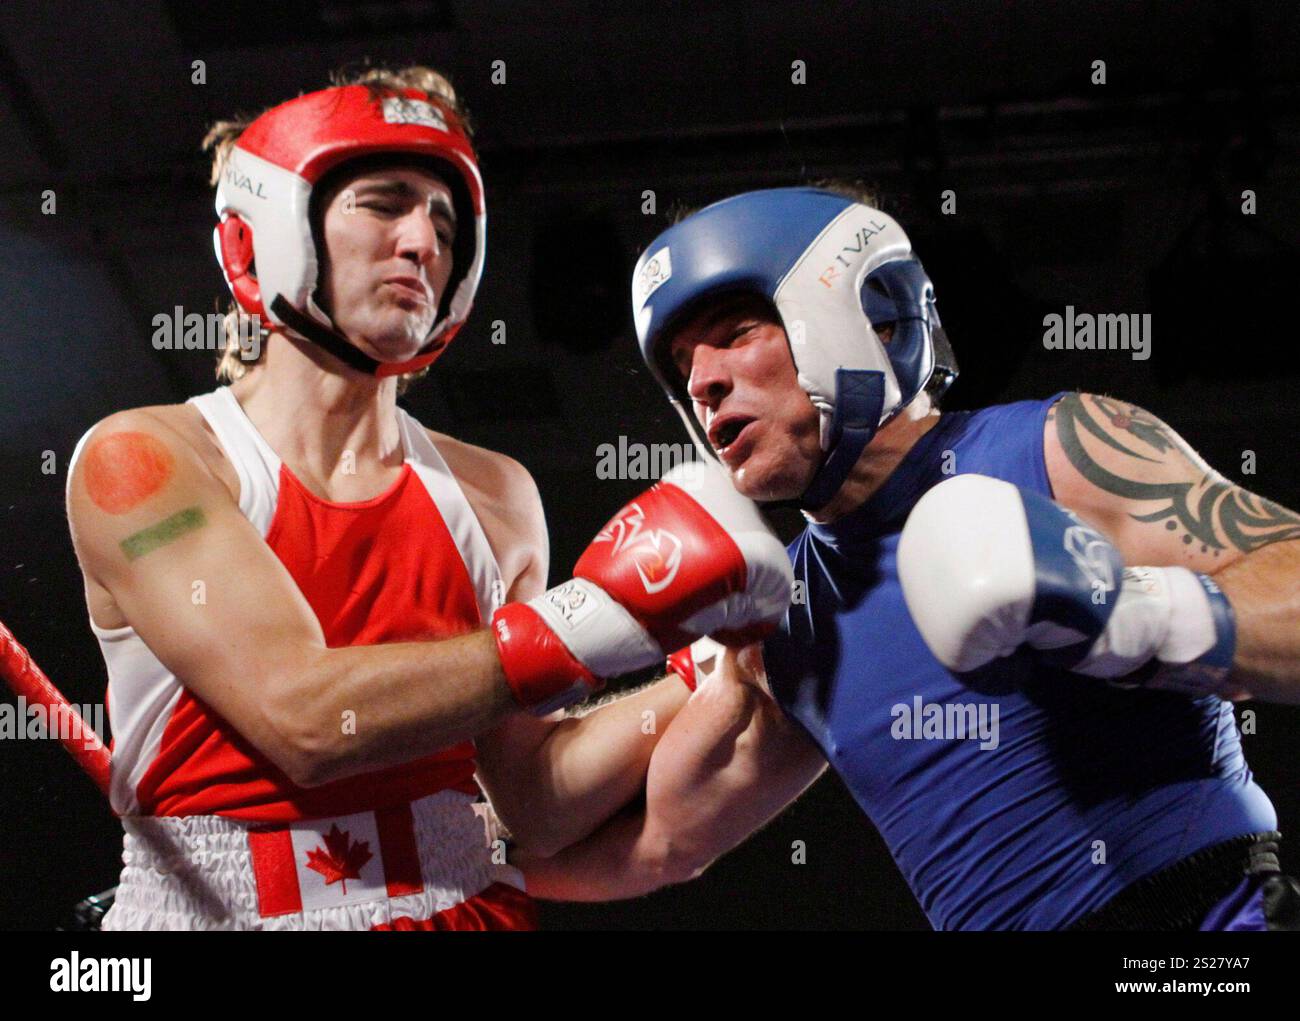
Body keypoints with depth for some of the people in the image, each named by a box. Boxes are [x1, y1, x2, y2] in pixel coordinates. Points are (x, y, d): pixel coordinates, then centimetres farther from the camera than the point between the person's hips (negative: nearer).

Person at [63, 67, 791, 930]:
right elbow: (302, 717, -15)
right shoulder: (141, 461, -3)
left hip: (462, 907, 3)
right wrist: (599, 622, -16)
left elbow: (537, 807, 10)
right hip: (217, 910, -2)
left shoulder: (492, 496, 9)